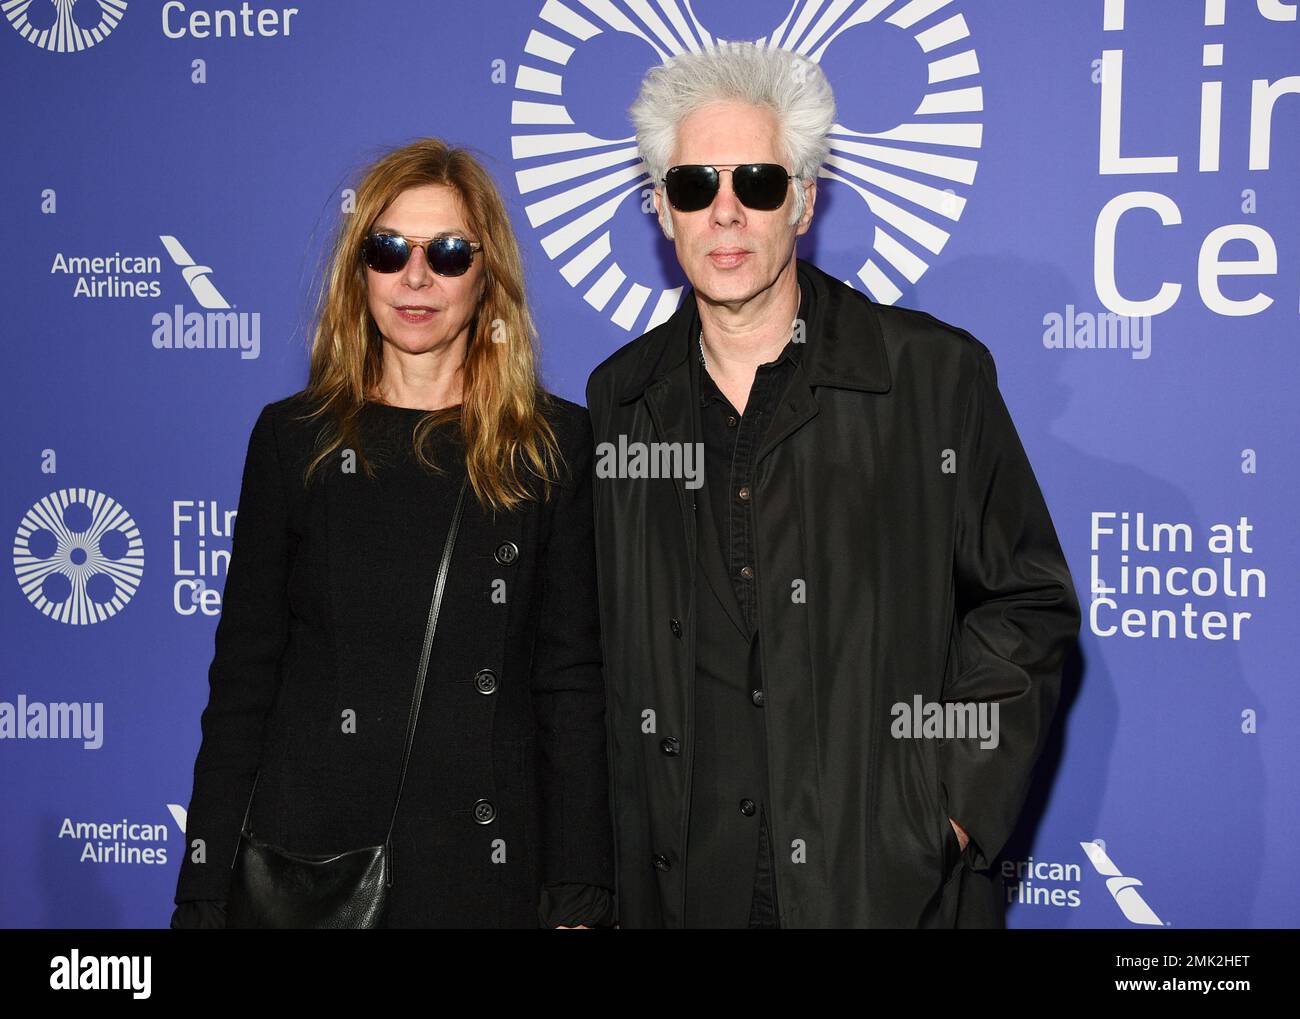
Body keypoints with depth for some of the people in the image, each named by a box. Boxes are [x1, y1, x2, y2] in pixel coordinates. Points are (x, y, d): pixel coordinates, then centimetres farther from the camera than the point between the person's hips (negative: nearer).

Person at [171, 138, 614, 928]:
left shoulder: (556, 443, 0)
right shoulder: (294, 437, 3)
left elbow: (573, 679, -1)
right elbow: (243, 677, 4)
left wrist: (579, 900, -5)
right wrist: (205, 897, 1)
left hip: (489, 867, 0)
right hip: (308, 862, 1)